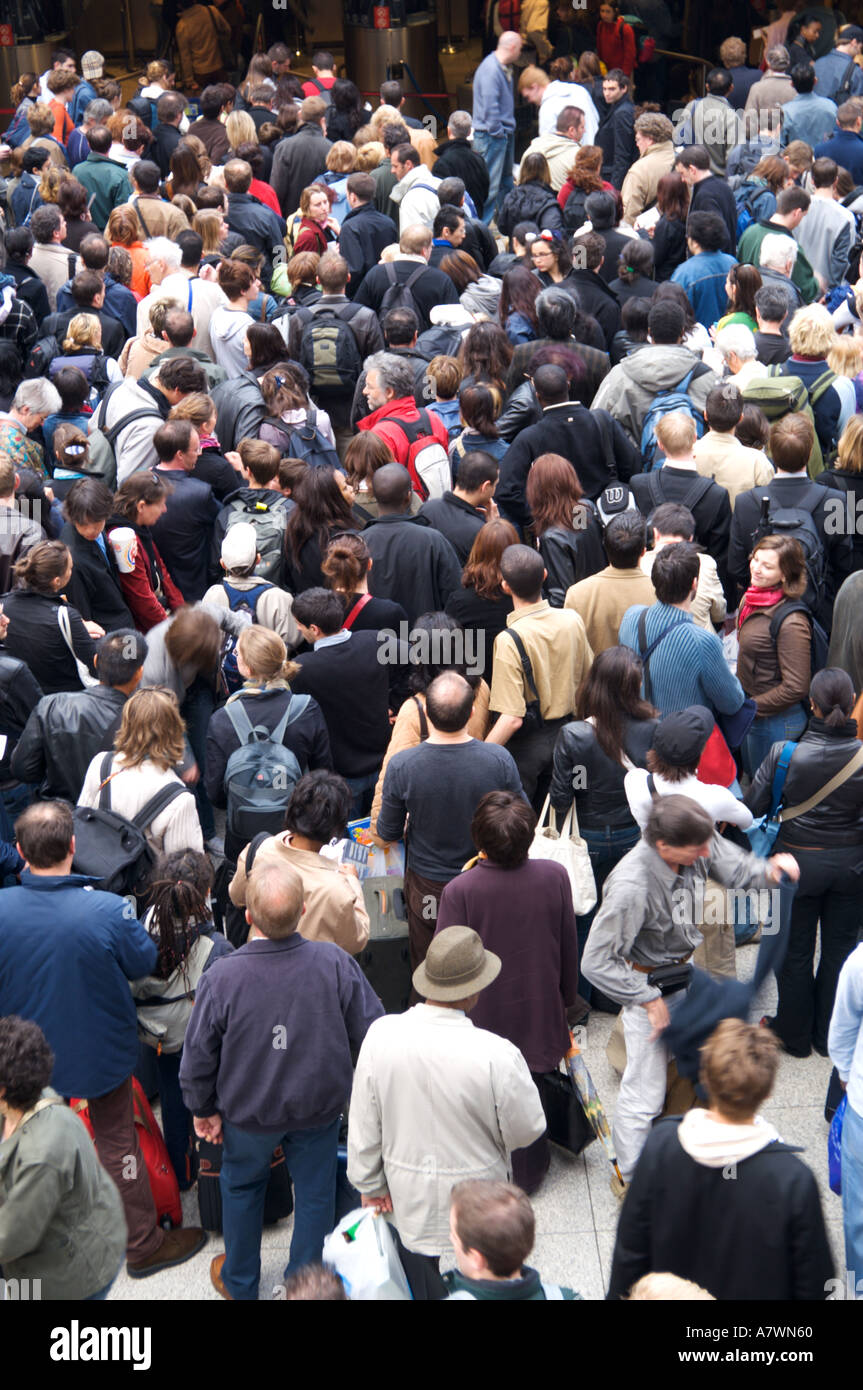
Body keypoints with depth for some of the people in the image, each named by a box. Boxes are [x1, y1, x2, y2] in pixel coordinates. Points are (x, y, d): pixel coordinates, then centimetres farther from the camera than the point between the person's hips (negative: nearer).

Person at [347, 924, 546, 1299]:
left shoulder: (381, 1035, -18)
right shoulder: (496, 1055, -29)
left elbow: (363, 1125, -6)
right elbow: (527, 1130, -13)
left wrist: (369, 1184, 10)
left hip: (409, 1199, 3)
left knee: (418, 1286, 23)